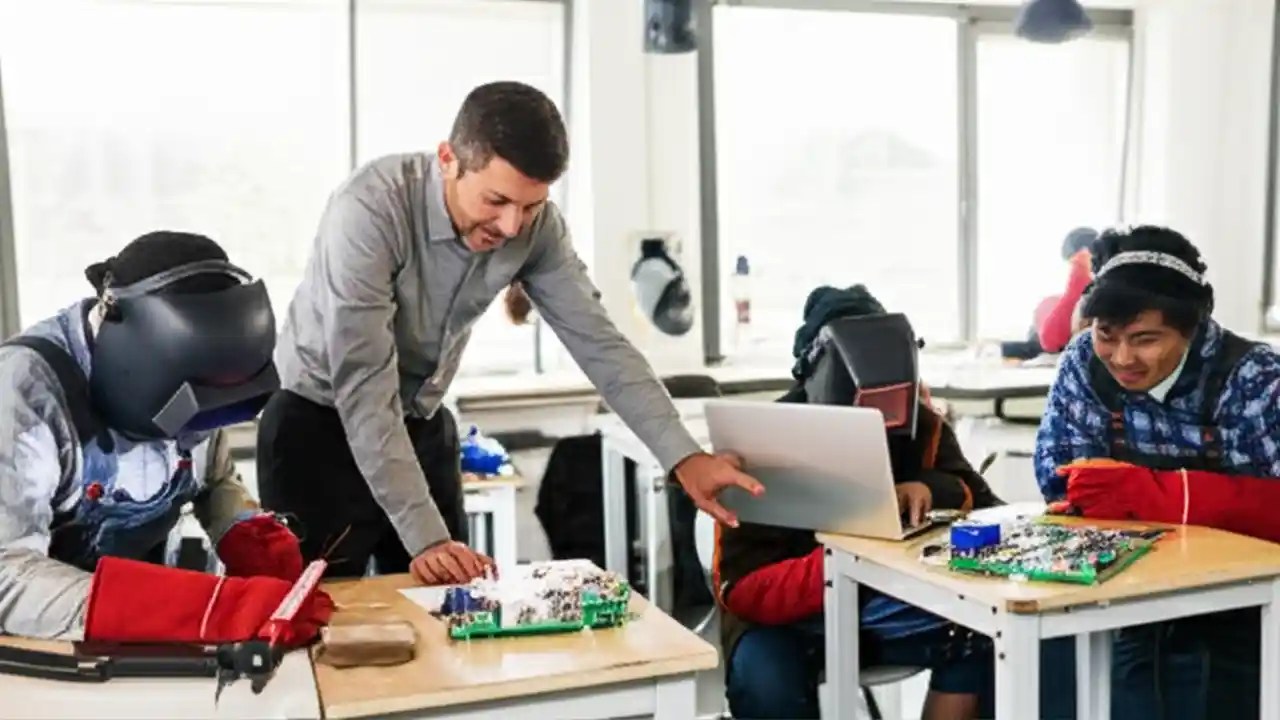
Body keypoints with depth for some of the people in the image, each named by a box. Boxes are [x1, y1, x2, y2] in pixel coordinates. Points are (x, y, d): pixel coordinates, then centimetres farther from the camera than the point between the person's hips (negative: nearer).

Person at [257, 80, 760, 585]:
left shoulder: (536, 225, -14)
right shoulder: (370, 210, -30)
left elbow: (597, 340, -10)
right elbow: (362, 389, -33)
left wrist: (683, 456, -21)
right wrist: (424, 536, -37)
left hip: (422, 427, 5)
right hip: (321, 427, -5)